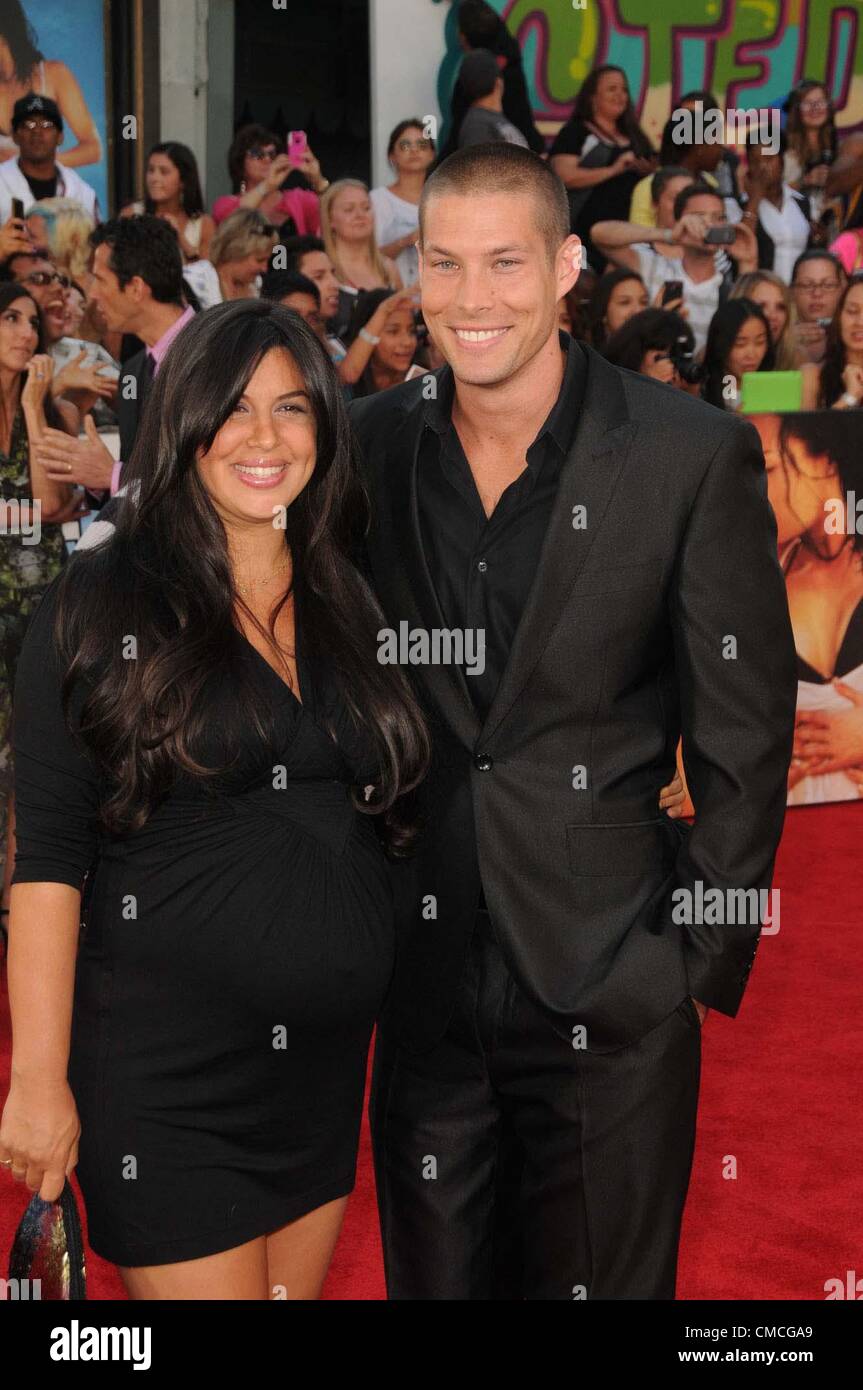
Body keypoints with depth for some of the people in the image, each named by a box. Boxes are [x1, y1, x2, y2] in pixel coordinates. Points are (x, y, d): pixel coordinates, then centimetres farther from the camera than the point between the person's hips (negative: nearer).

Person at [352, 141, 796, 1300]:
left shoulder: (695, 455, -9)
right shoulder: (369, 445, 2)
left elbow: (744, 736, -5)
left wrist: (704, 964, -6)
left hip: (611, 992, -3)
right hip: (423, 981, 4)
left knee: (601, 1279, 11)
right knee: (431, 1276, 18)